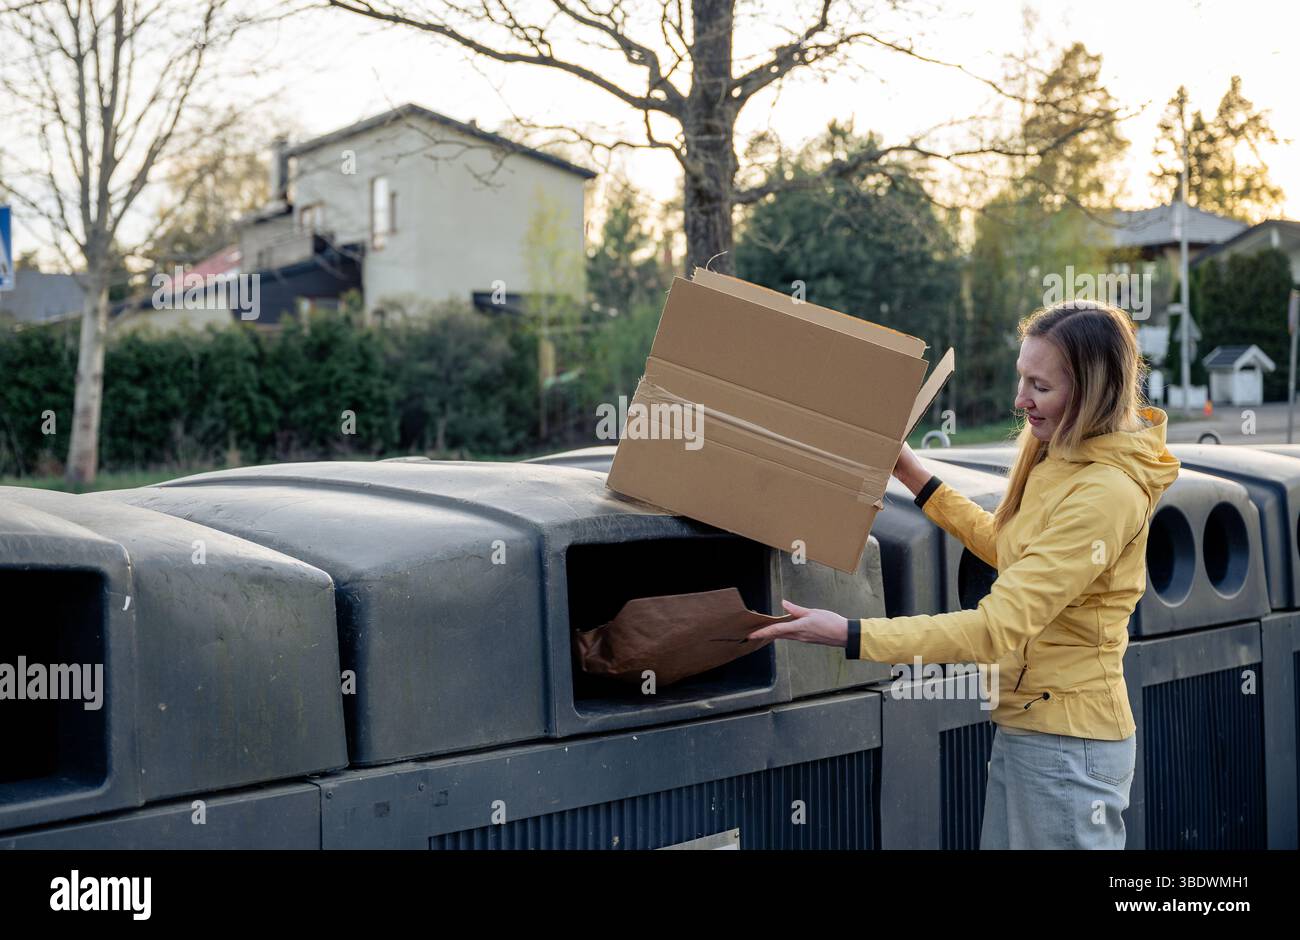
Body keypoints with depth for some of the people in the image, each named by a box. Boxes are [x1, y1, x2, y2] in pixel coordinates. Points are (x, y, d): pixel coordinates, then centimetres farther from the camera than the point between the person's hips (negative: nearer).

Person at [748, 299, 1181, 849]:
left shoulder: (1106, 493, -24)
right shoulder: (1057, 461, 7)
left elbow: (996, 628, -28)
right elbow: (1006, 546, 27)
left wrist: (848, 636, -29)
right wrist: (913, 475, 21)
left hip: (1067, 744, -9)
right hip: (1024, 725, 9)